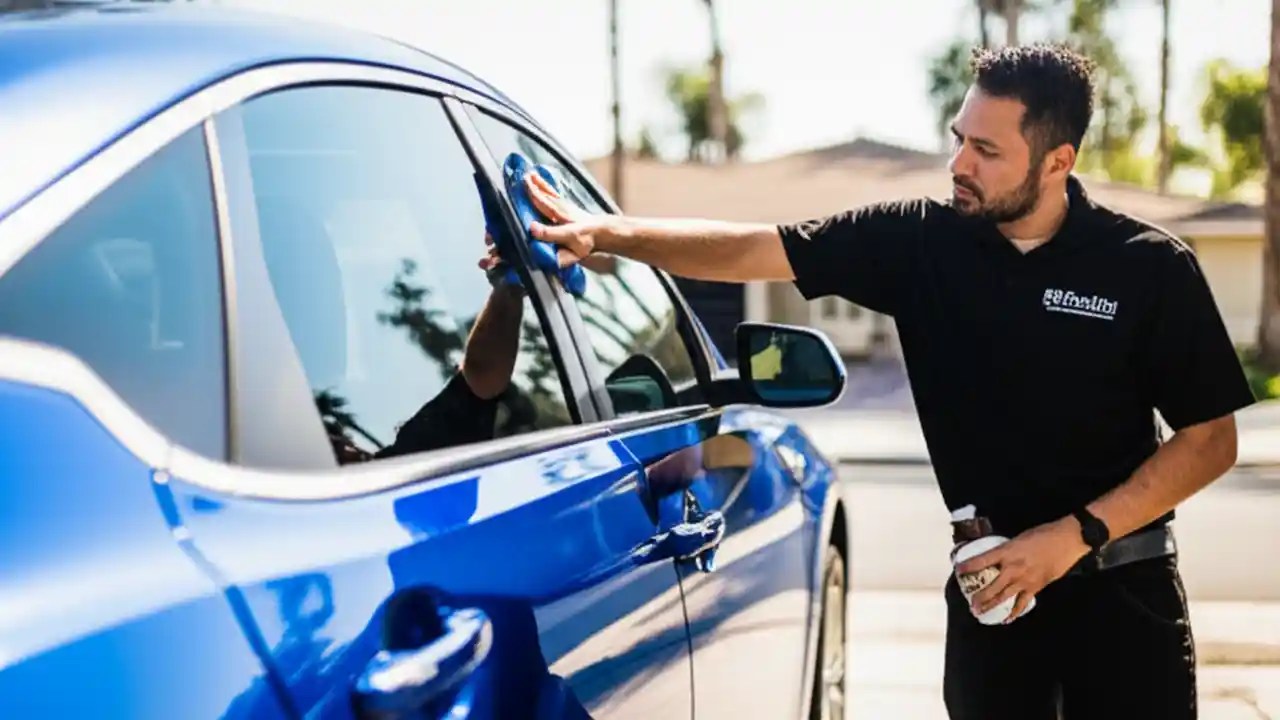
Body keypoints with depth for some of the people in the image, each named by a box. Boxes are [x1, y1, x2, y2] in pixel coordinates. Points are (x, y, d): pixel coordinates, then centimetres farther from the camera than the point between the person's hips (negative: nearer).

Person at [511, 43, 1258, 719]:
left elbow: (1211, 440, -7)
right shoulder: (921, 240, -5)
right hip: (993, 580, 2)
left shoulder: (1150, 267, -10)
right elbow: (751, 249, -8)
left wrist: (1077, 534, -15)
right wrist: (609, 232, -19)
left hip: (1123, 584, -2)